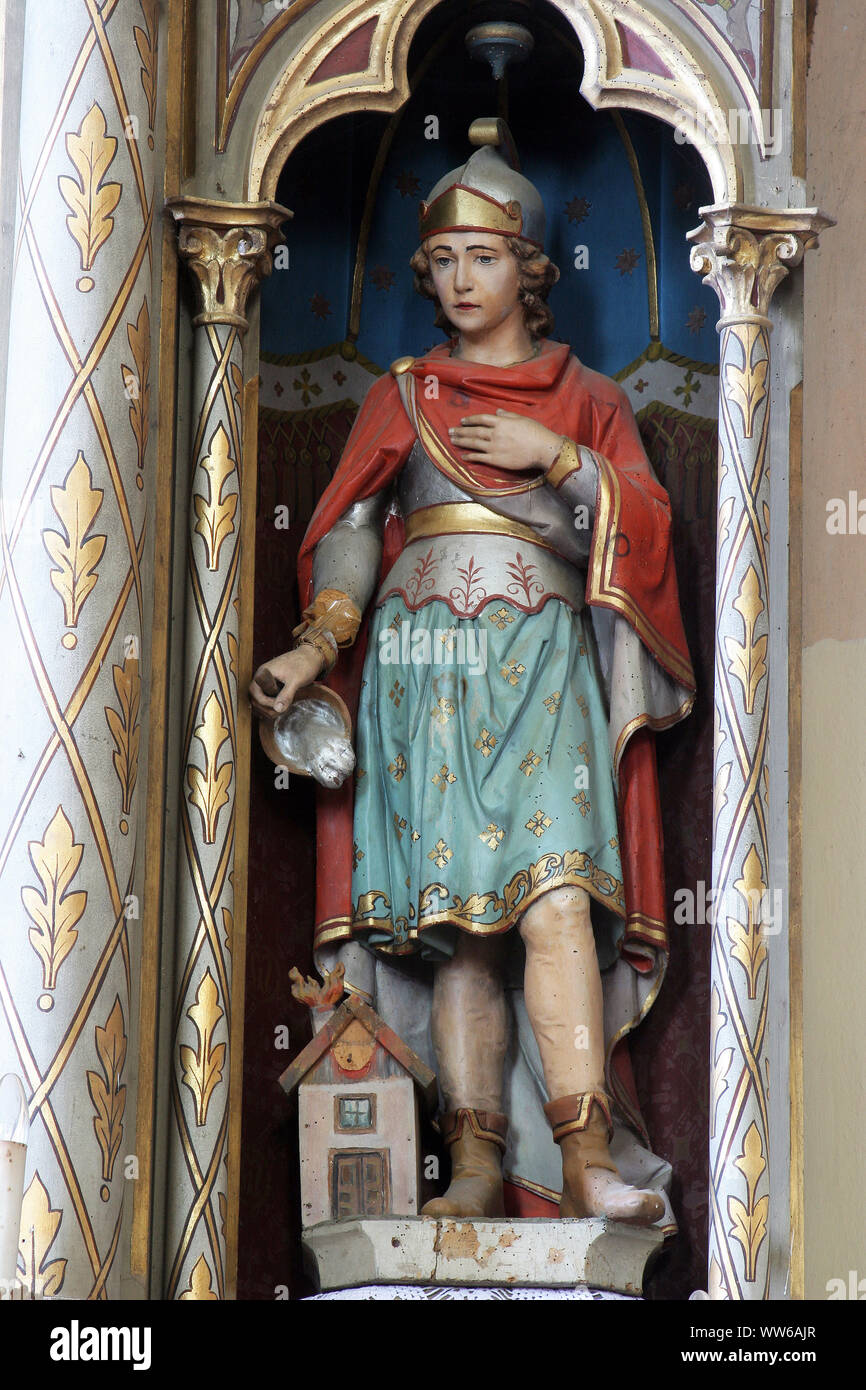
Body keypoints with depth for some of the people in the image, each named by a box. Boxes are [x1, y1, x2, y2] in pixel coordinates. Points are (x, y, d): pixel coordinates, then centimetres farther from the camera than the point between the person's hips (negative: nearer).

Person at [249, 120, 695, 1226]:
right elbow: (351, 529, 8)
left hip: (544, 663, -1)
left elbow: (645, 528, 8)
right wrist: (319, 644, -7)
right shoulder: (402, 397, 18)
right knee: (458, 918, -6)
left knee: (554, 892, -20)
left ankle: (589, 1160, -25)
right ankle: (478, 1163, -7)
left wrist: (559, 458, -5)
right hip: (424, 667, 1)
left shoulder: (584, 399, 17)